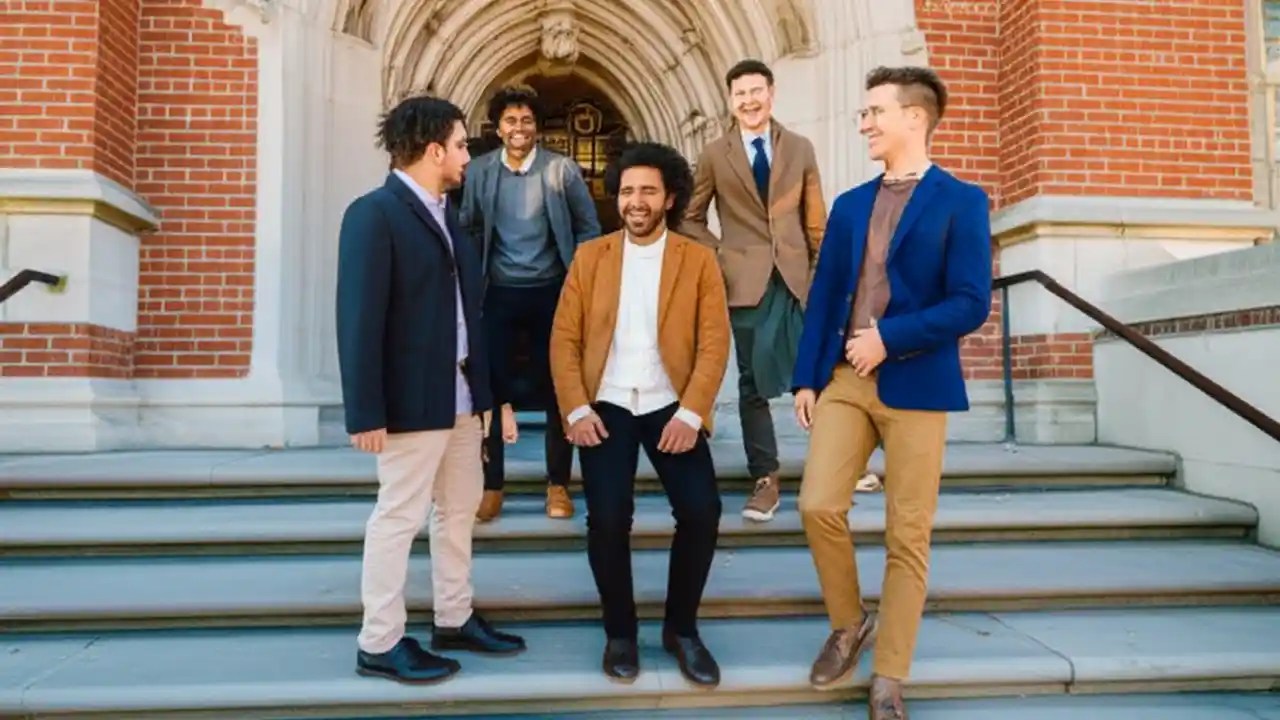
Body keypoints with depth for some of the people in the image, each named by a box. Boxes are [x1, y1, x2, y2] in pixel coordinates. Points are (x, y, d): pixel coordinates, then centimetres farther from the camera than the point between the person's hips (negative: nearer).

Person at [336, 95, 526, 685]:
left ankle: (454, 620, 31)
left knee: (459, 510, 16)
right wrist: (366, 412, -19)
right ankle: (379, 644, 17)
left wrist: (484, 387, 11)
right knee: (399, 517, 2)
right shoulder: (374, 214, -13)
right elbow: (359, 319, -17)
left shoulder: (444, 214, 13)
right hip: (412, 399, -9)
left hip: (459, 393, 9)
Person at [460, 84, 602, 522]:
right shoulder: (479, 171, 3)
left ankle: (558, 485, 18)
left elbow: (589, 228, 2)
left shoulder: (562, 169, -2)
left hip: (550, 292, -1)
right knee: (492, 387, 3)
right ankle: (492, 486, 16)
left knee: (555, 388, 5)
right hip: (498, 294, 2)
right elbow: (469, 229, 9)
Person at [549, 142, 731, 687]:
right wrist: (577, 409, -9)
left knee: (702, 511, -15)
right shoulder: (590, 256, 7)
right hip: (607, 406, 0)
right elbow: (564, 338, 3)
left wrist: (690, 414, -14)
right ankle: (620, 631, 10)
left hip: (670, 407, 0)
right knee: (608, 518, -16)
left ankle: (681, 628, 11)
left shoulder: (699, 260, 4)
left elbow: (714, 342, -3)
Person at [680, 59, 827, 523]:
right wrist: (719, 255, -2)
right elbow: (690, 217, 11)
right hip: (746, 280, -1)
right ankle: (766, 481, 12)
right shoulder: (715, 154, 5)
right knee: (753, 383, 3)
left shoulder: (800, 149, 9)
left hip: (797, 277, 1)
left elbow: (816, 220, 10)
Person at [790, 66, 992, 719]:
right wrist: (805, 377, 6)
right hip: (843, 378, 4)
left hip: (916, 385, -4)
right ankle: (847, 622, 22)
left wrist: (888, 338, -15)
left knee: (907, 536, 2)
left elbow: (970, 304, -9)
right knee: (818, 505, -6)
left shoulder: (960, 201, 0)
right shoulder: (850, 204, 15)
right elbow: (823, 297, 12)